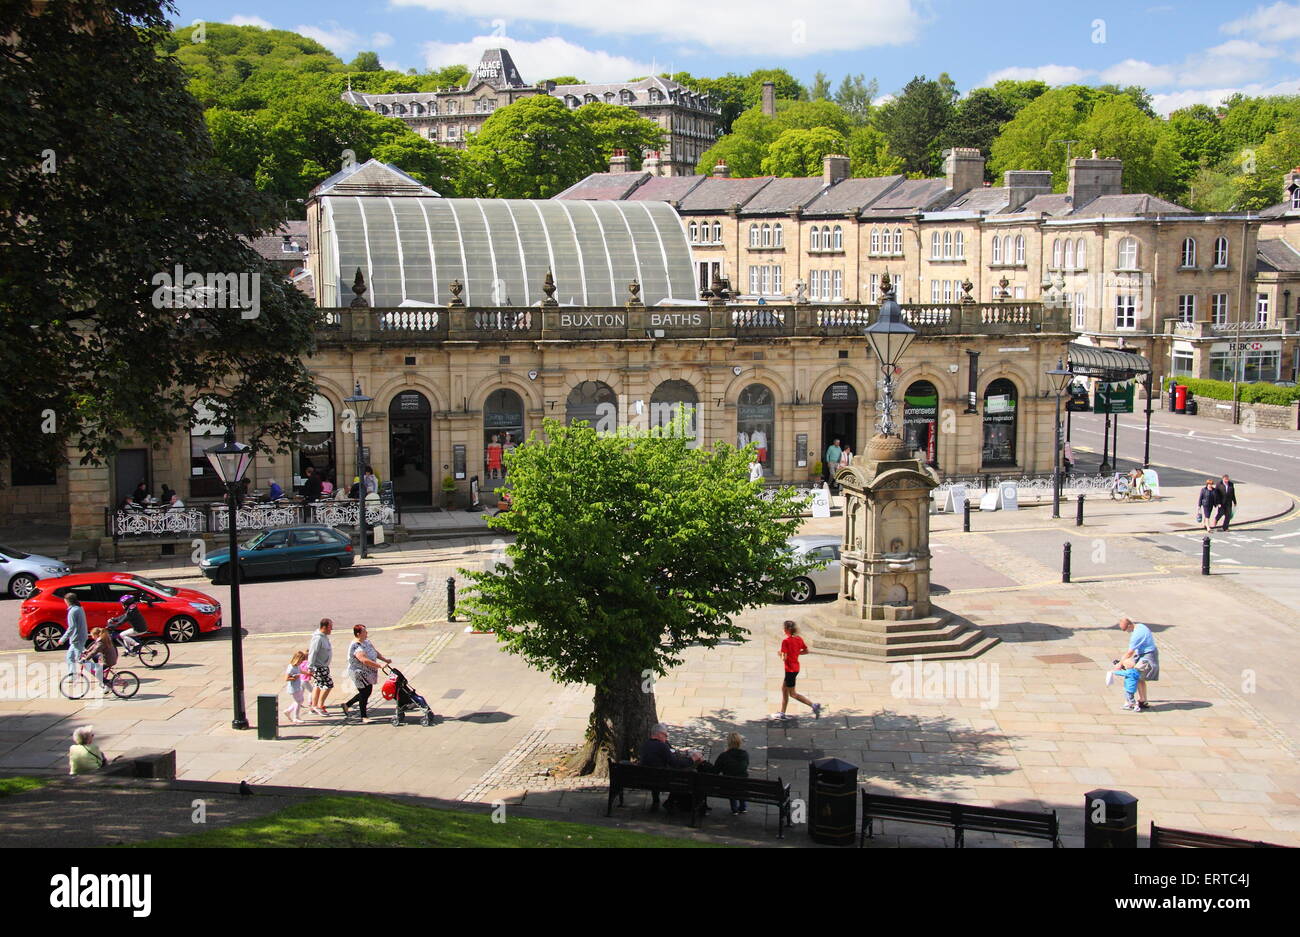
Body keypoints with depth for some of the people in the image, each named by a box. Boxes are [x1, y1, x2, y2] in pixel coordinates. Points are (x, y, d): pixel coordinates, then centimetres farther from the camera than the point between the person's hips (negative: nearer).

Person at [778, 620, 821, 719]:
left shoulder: (785, 641, -19)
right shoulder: (799, 639, 3)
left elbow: (784, 658, -22)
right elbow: (806, 651, 11)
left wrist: (780, 655, -1)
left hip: (790, 669, -9)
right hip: (796, 667, 9)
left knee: (792, 693, 1)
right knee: (784, 688, 19)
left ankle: (813, 705, -11)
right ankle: (782, 713, 23)